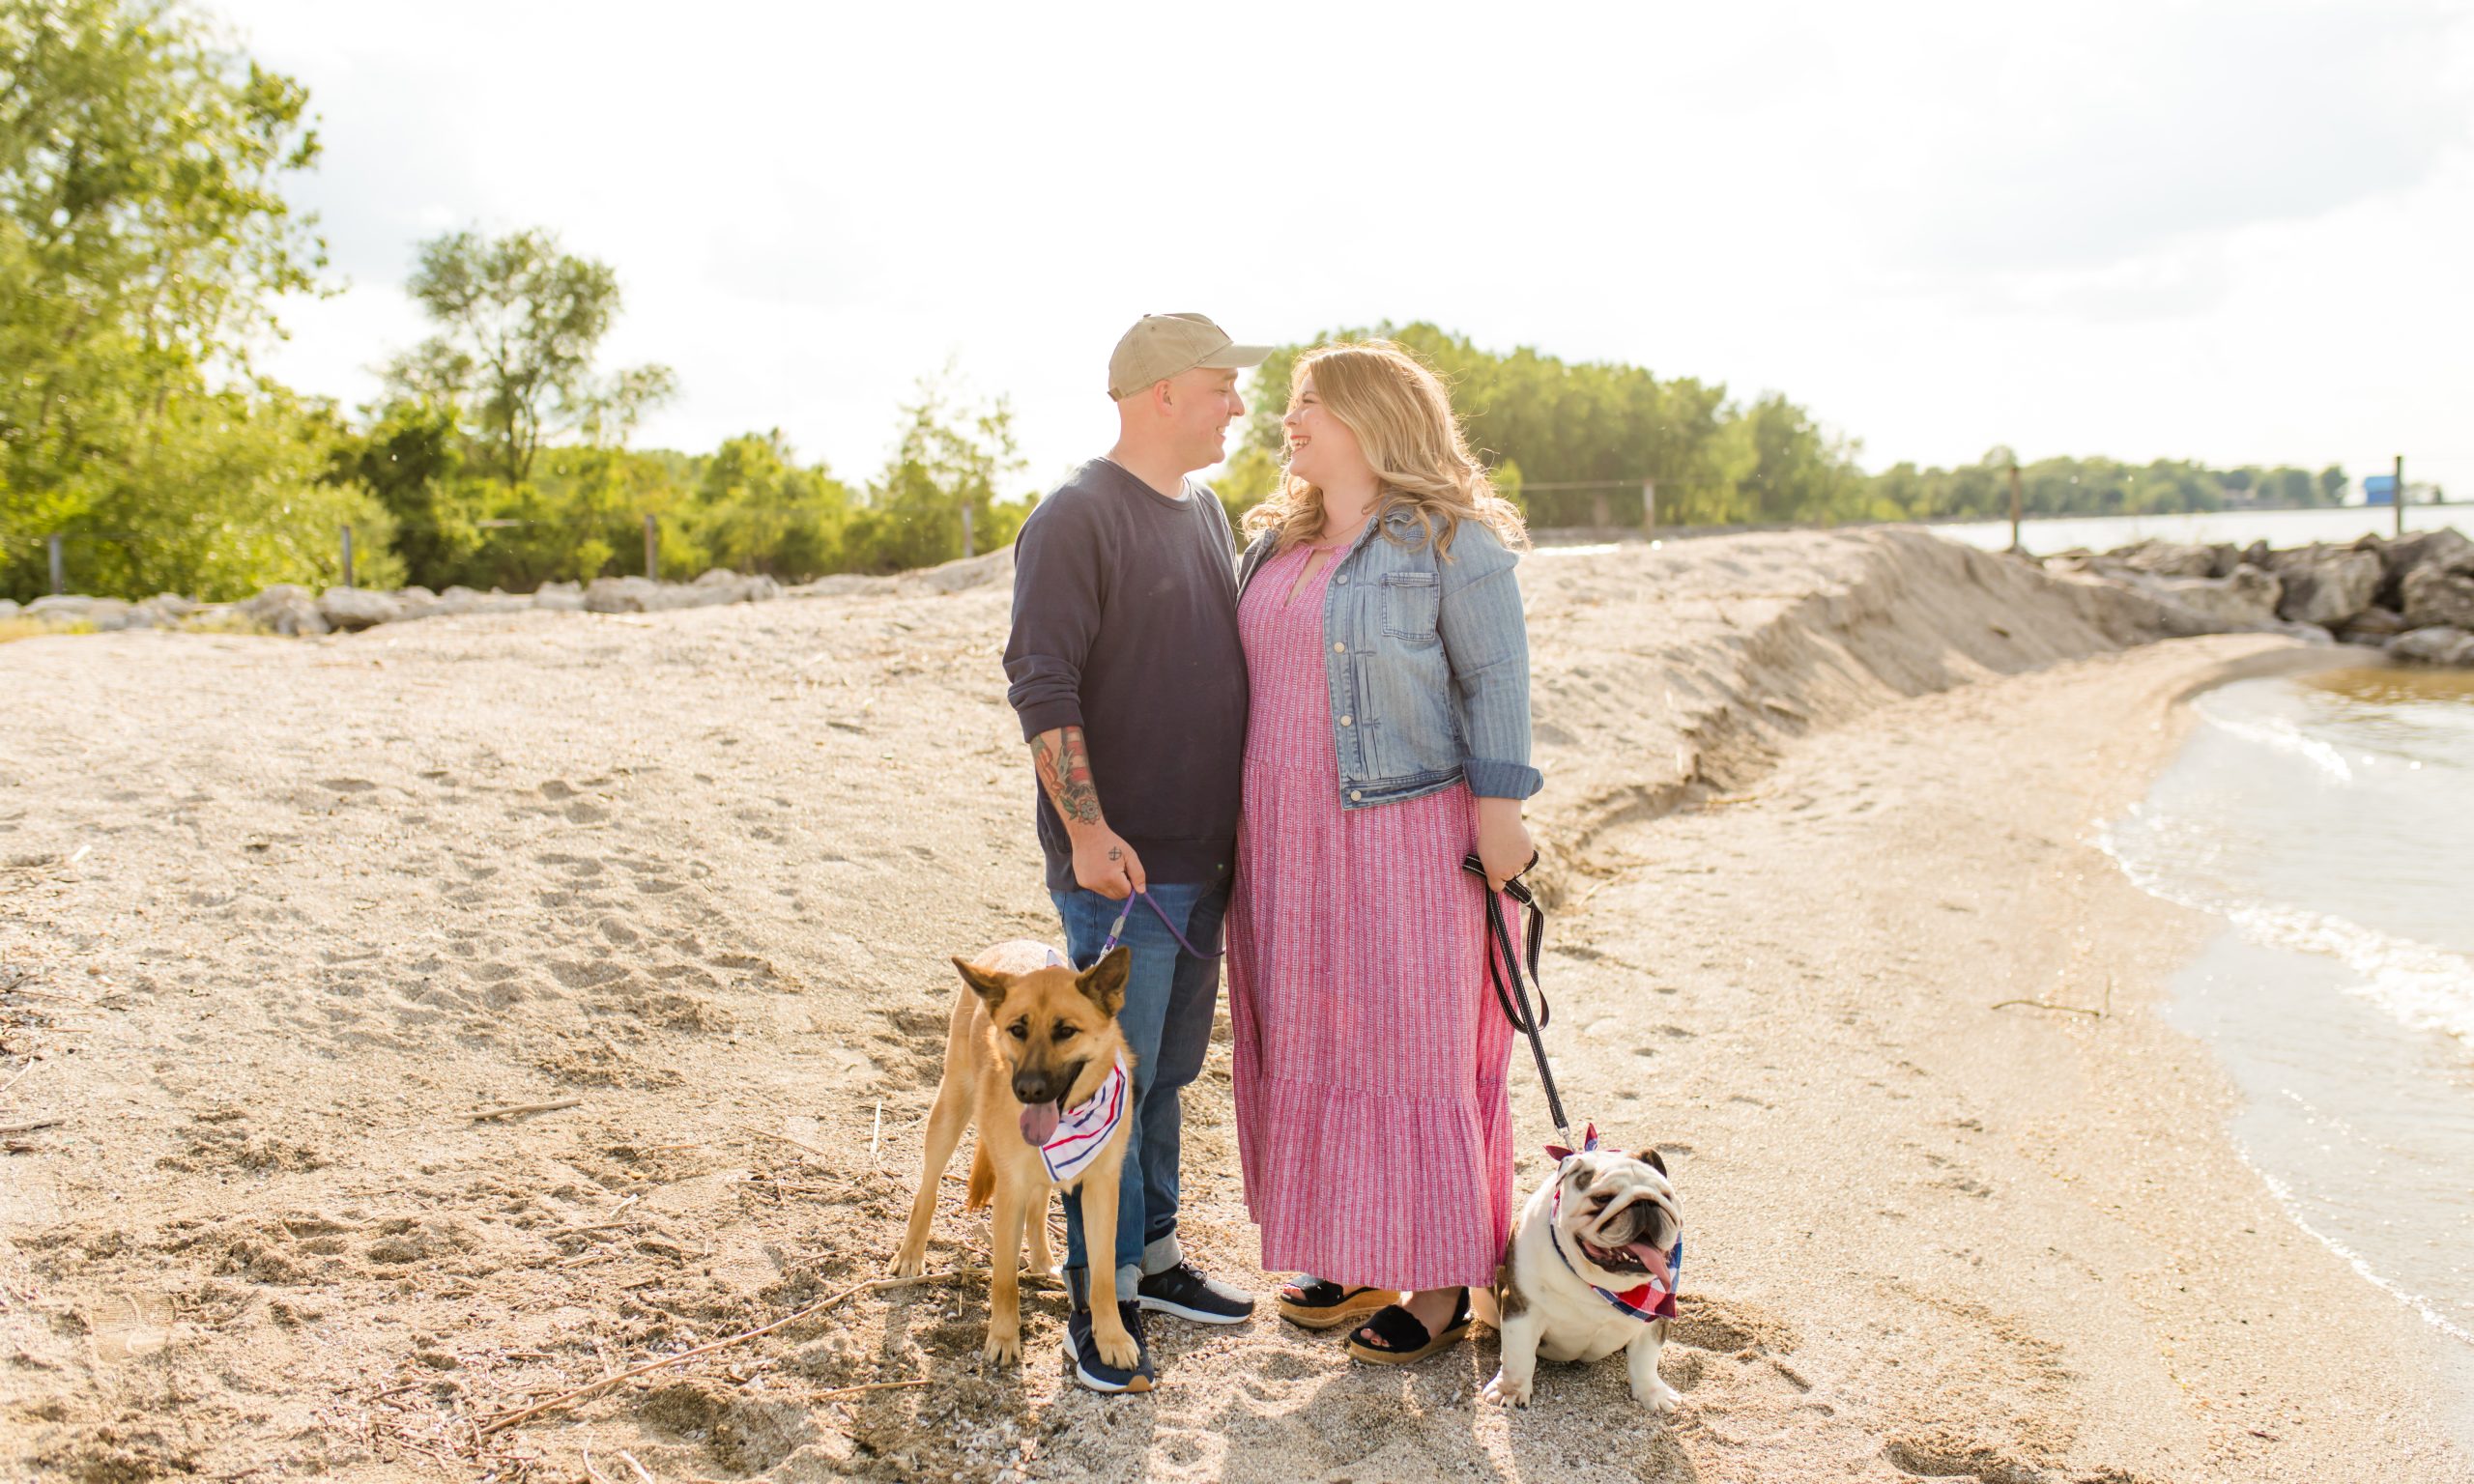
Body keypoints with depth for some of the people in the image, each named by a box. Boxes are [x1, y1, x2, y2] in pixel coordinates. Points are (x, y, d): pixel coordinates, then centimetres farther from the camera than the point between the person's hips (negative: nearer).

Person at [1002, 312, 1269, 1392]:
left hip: (1202, 858, 8)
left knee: (1169, 1070, 16)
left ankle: (1153, 1258, 29)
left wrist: (1236, 827, 19)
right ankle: (1097, 1304, 8)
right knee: (1111, 1080, -2)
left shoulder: (1205, 512, 15)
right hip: (1119, 864, -8)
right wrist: (1087, 830, -24)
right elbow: (1041, 686, -18)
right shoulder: (1077, 518, -12)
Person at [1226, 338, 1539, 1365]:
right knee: (1314, 1042, 11)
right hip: (1288, 838, 7)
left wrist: (1499, 816, -15)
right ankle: (1362, 1262, 24)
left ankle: (1443, 1285, 11)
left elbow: (1495, 677, -9)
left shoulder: (1448, 540, -7)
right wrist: (1245, 823, 16)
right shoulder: (1277, 542, 14)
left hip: (1403, 834, -7)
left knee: (1412, 1048, -1)